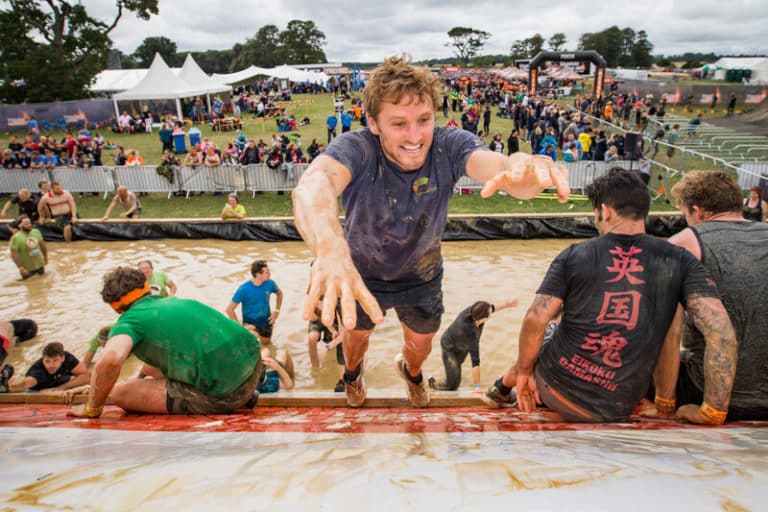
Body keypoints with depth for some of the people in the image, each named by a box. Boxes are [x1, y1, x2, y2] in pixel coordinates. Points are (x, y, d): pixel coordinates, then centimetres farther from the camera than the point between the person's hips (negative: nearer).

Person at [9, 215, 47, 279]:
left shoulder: (36, 232, -3)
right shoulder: (16, 237, -20)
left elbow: (42, 245, 11)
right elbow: (13, 255, -20)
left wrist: (45, 257, 16)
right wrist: (21, 268, -20)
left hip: (39, 265, 5)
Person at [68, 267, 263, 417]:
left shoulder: (129, 320, 2)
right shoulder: (177, 302, 24)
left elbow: (110, 361, -18)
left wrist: (92, 408, 0)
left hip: (223, 393, -7)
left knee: (119, 393, 6)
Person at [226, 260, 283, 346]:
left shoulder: (270, 283, -17)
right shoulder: (244, 289, -28)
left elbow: (279, 293, 7)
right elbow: (229, 309, -21)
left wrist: (277, 311, -2)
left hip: (266, 321, 4)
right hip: (250, 322, -4)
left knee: (266, 343, 22)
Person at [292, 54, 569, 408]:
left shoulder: (449, 145, -28)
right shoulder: (356, 148, -35)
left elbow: (499, 166, -47)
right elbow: (311, 186, -56)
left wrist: (526, 168, -73)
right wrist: (329, 247, -78)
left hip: (422, 276, 2)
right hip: (362, 274, -1)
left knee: (420, 344, 24)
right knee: (357, 333, 26)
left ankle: (411, 371, 64)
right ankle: (352, 372, 65)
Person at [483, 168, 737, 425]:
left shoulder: (573, 256, -7)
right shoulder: (679, 261, -4)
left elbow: (534, 321, -14)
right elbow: (722, 331, -13)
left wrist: (523, 371, 2)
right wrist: (713, 412, -6)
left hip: (553, 386, 0)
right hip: (615, 410, 1)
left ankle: (500, 389, 55)